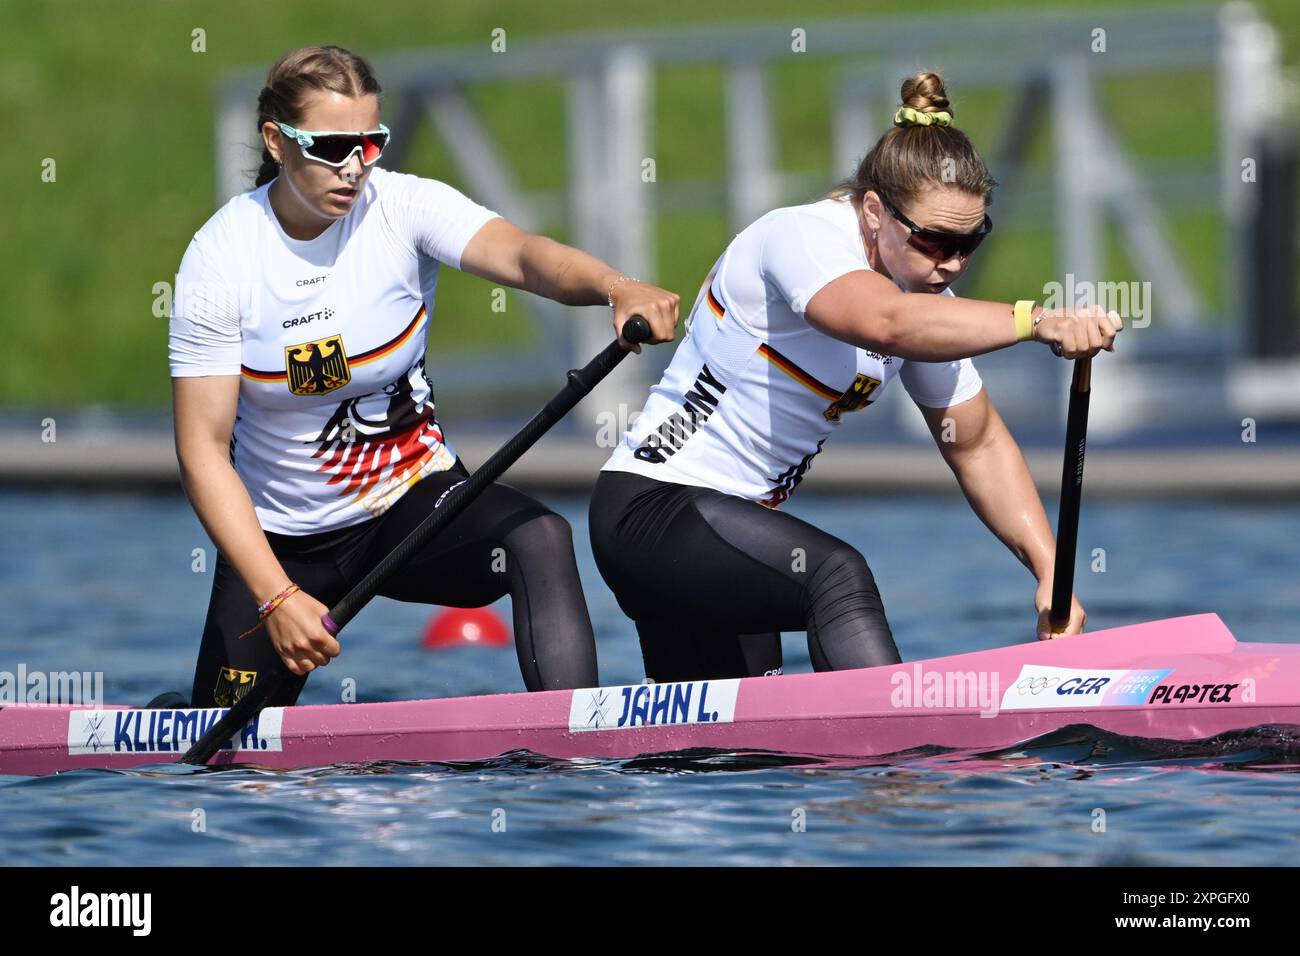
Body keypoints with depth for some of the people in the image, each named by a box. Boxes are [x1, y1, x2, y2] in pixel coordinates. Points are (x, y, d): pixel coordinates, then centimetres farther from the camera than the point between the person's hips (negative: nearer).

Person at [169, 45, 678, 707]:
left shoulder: (402, 208, -14)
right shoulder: (221, 257, -15)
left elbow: (519, 256, -34)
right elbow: (202, 449, -18)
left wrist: (617, 288, -57)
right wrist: (277, 598, -29)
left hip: (414, 502, 0)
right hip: (281, 540, 0)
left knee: (540, 540, -30)